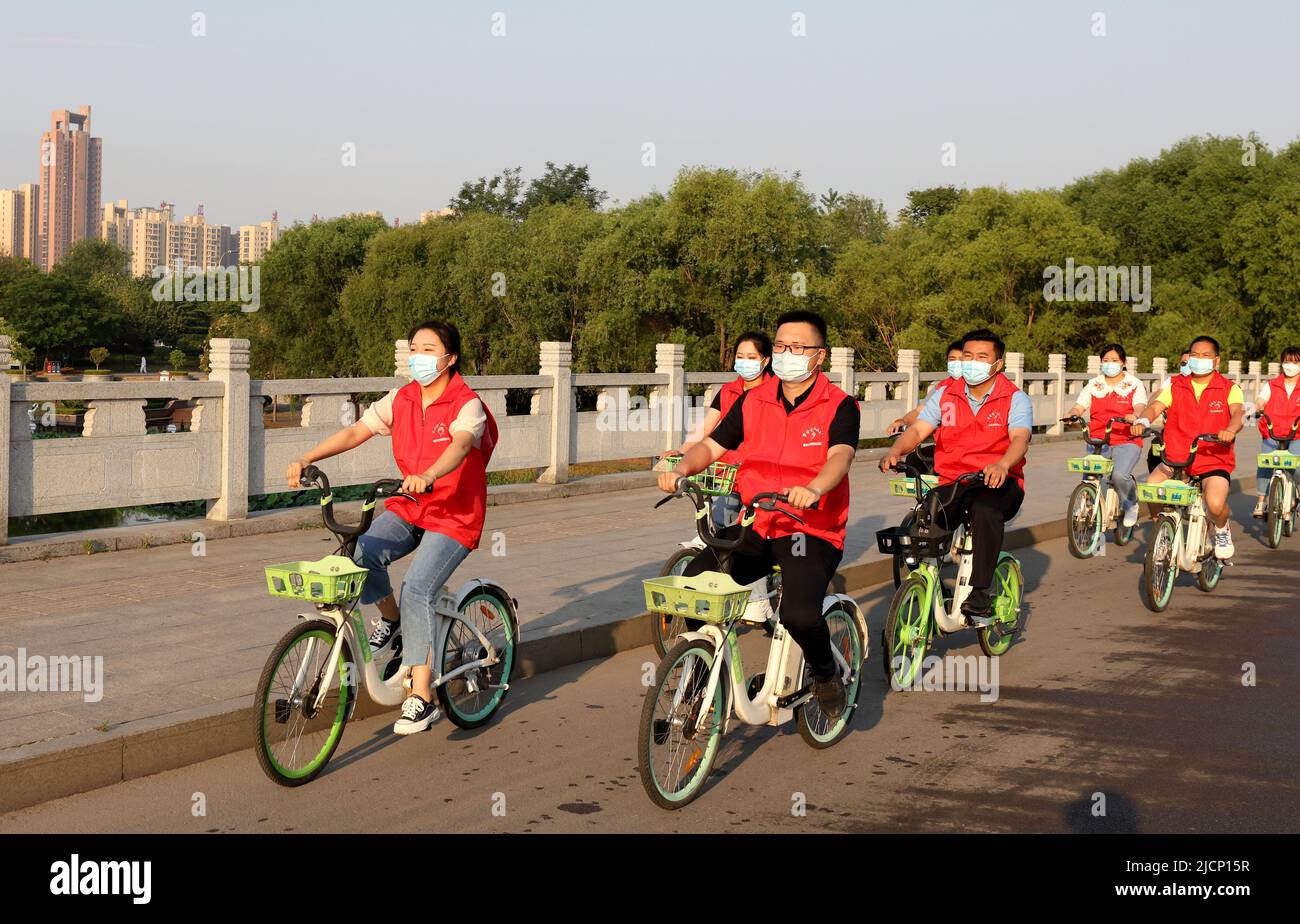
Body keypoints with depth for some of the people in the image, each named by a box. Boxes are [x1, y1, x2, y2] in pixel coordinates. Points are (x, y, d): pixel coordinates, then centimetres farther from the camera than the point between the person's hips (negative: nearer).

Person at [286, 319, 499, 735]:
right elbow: (356, 431, 2)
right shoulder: (401, 400, 4)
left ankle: (421, 697, -16)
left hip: (454, 515, -5)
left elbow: (459, 445, -34)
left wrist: (427, 476, -54)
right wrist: (307, 458, -12)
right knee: (361, 553, -25)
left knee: (417, 590, -24)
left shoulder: (467, 405, -15)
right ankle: (389, 618, 6)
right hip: (408, 507, 5)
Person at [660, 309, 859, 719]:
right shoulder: (752, 401, 10)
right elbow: (712, 445, 10)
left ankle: (825, 673, 7)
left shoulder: (839, 407, -4)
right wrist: (680, 469, -11)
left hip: (811, 530, -4)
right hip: (751, 526, 4)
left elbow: (840, 457, -21)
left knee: (800, 614, -28)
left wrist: (813, 489, -42)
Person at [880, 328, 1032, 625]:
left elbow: (1020, 438, -16)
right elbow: (917, 430, -1)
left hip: (997, 483, -3)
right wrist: (895, 451, -25)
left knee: (985, 510, -39)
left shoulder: (1015, 398, 2)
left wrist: (1003, 465, -40)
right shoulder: (944, 395, 11)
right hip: (950, 483, 3)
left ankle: (979, 595, -31)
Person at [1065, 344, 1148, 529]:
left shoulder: (1134, 384, 7)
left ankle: (1131, 505, 4)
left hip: (1126, 442, -3)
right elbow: (1079, 406, 3)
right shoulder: (1093, 385, 15)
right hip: (1098, 441, 3)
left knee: (1120, 475, -28)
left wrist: (1135, 417, -35)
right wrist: (1072, 415, -22)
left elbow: (1140, 407, -10)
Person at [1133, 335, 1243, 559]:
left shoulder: (1229, 389, 1)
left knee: (1215, 504, -28)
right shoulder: (1175, 386, 8)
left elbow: (1237, 414, -17)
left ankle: (1221, 530, 11)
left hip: (1214, 460, -2)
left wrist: (1230, 430, -41)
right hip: (1176, 458, 2)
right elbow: (1155, 407, -6)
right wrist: (1142, 421, -30)